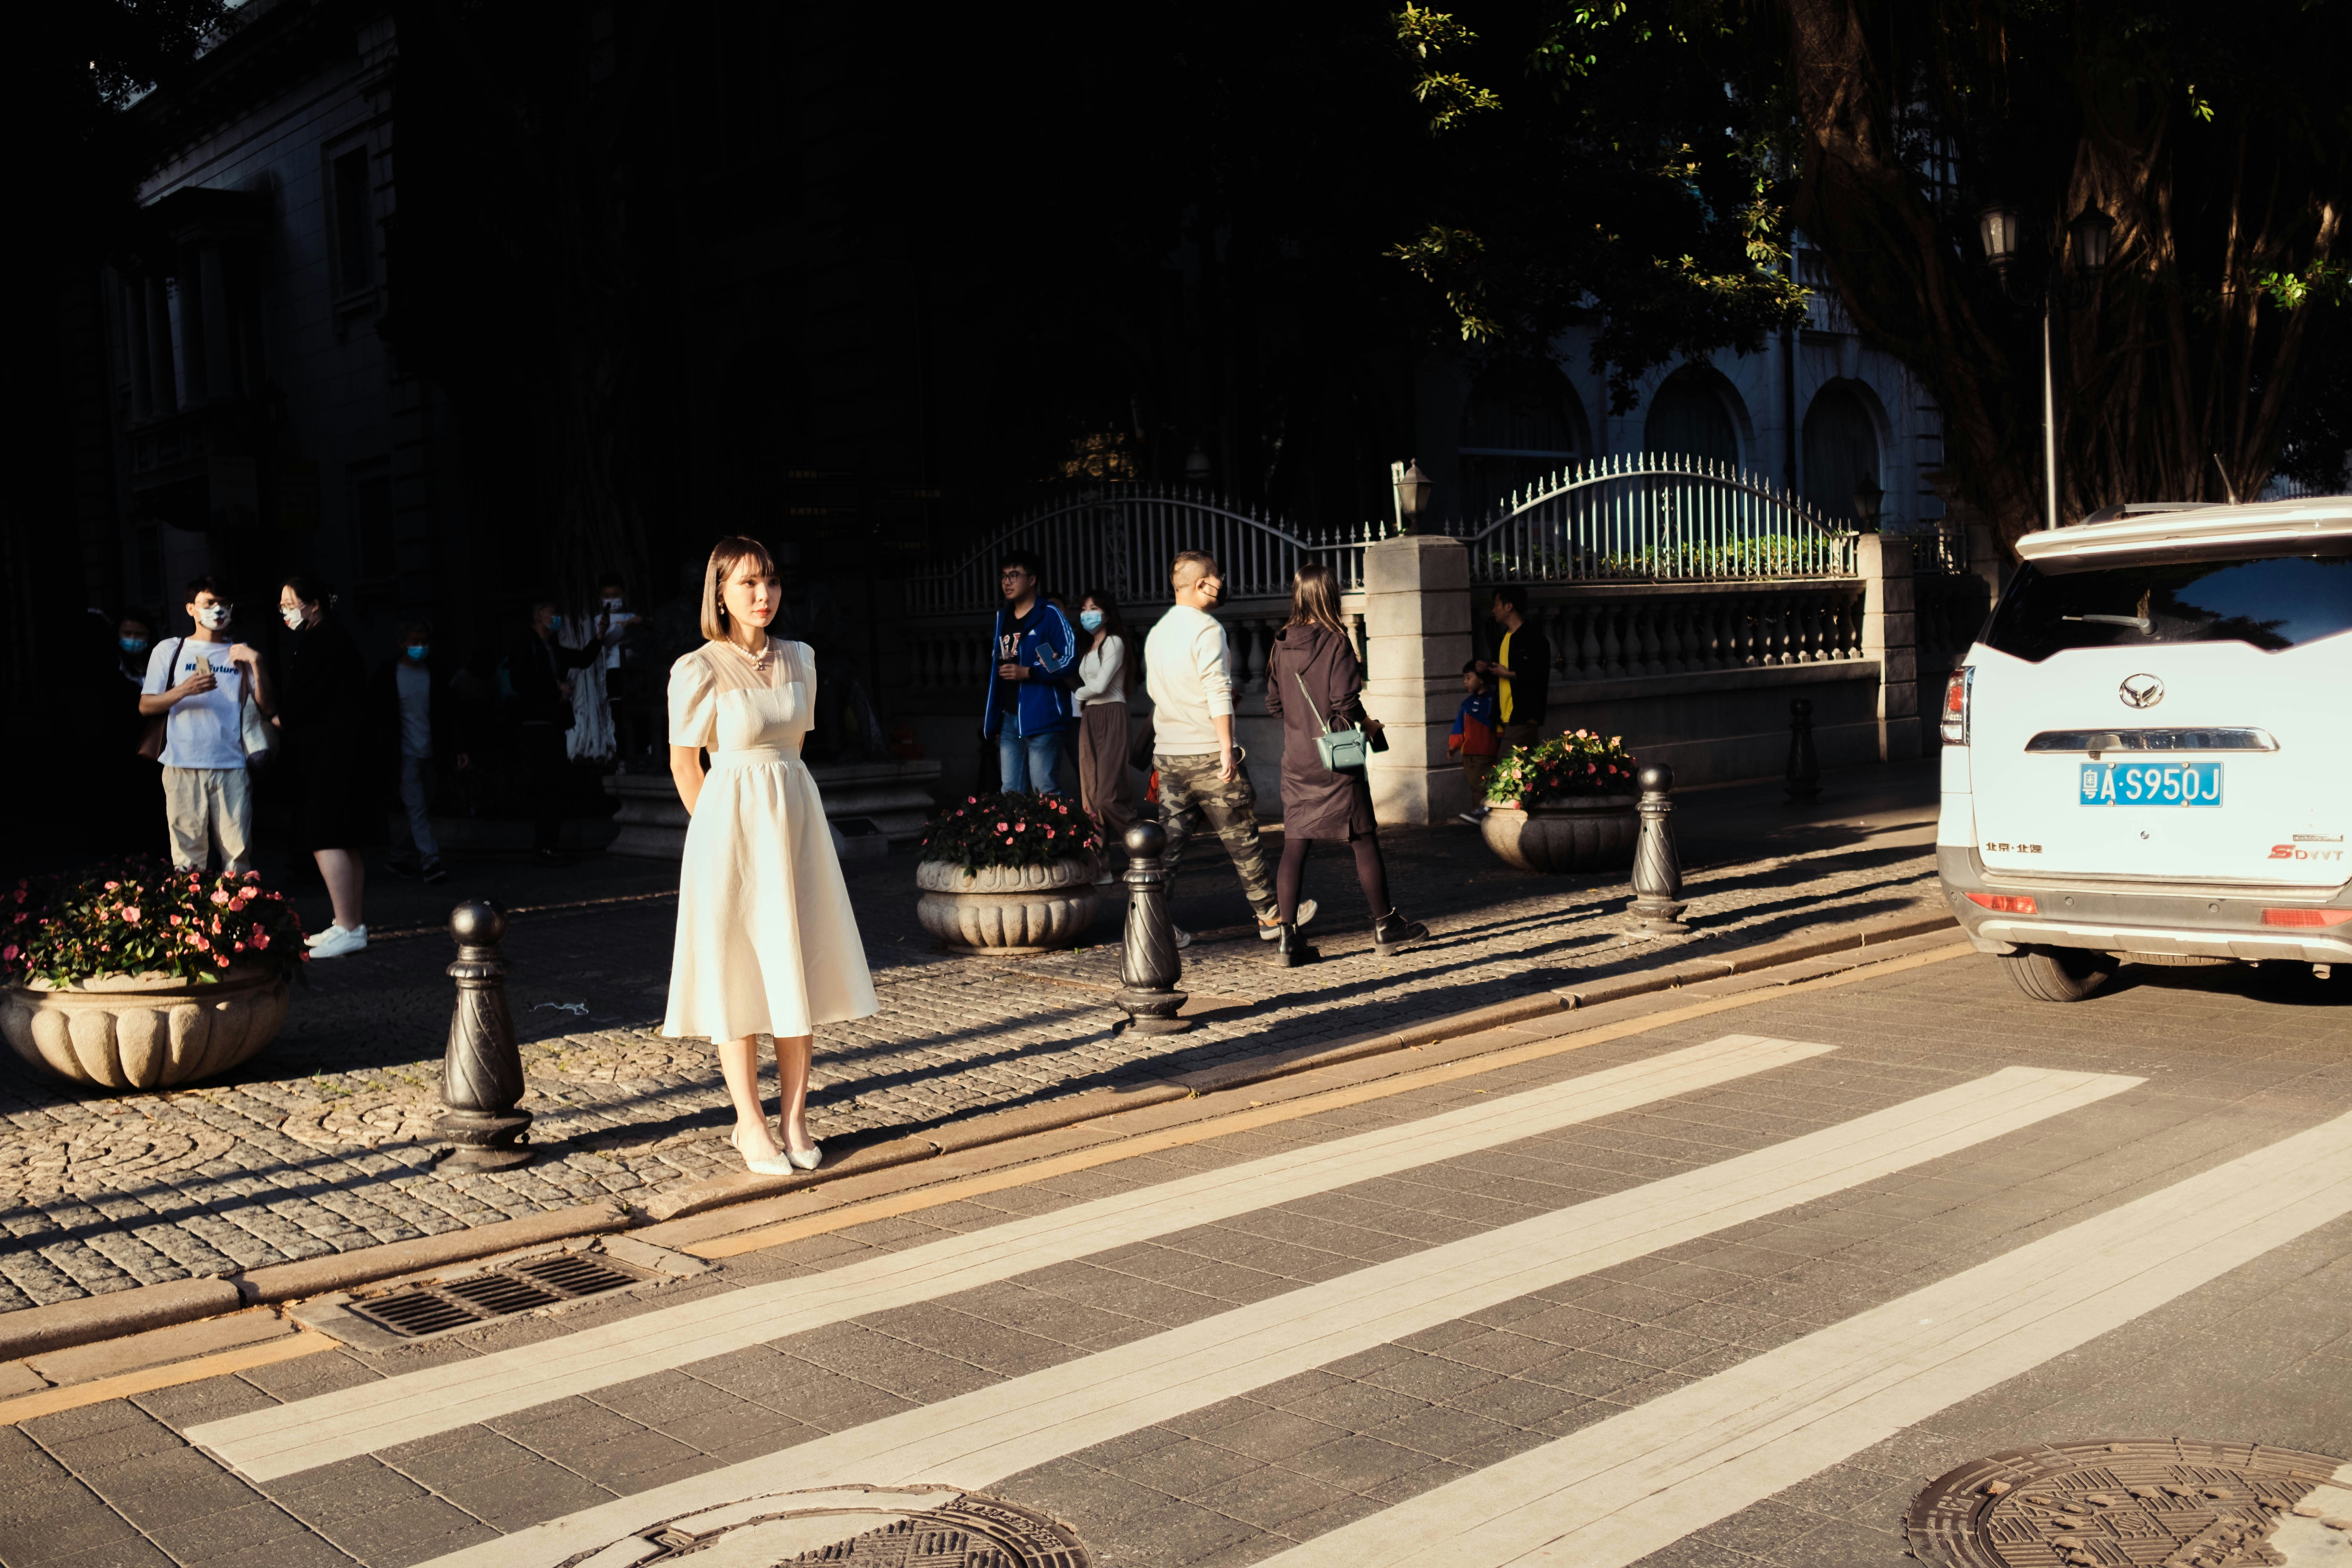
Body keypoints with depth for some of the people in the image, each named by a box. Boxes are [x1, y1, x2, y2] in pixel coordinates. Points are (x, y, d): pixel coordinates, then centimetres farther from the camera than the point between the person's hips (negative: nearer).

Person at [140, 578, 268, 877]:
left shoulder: (240, 654, 14)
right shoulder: (170, 651, 10)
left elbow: (266, 706, 7)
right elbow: (145, 707, 5)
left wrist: (257, 665, -5)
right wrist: (184, 690, -11)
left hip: (231, 767, 1)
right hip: (183, 768, -1)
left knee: (238, 853, -3)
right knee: (188, 855, -3)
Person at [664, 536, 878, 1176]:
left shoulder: (799, 660, 7)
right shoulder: (698, 671, -8)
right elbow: (685, 765, -1)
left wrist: (780, 810, 15)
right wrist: (723, 829, 3)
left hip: (797, 819, 5)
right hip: (732, 827, -5)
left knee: (800, 968, 6)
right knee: (738, 972, 1)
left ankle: (795, 1118, 14)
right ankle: (750, 1123, 10)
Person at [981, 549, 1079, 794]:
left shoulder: (1050, 614, -4)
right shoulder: (1003, 617, 18)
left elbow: (1071, 660, -11)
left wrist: (1028, 672, -16)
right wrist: (992, 719, 20)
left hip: (1042, 718, -7)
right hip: (1009, 719, 7)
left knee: (1045, 791, -8)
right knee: (1010, 793, 7)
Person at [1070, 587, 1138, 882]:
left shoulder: (1114, 642, -5)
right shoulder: (1089, 648, 21)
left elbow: (1100, 685, -13)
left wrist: (1078, 696, 3)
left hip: (1111, 716, -8)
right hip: (1088, 719, 8)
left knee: (1108, 793, -15)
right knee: (1091, 794, 2)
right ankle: (1101, 864, 3)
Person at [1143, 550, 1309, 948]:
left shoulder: (1158, 632, 11)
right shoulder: (1206, 629, -12)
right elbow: (1218, 692, -19)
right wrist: (1227, 749, -19)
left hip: (1167, 754, 7)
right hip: (1207, 752, -7)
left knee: (1169, 839, 6)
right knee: (1241, 839, 5)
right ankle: (1271, 916, 16)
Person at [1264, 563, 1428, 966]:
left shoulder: (1283, 645, 3)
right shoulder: (1335, 642, -12)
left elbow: (1273, 703, 8)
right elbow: (1345, 701, -17)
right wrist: (1367, 724, 1)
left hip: (1296, 762, 5)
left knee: (1294, 847, 4)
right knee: (1364, 842, 8)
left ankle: (1286, 937, -1)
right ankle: (1386, 927, 18)